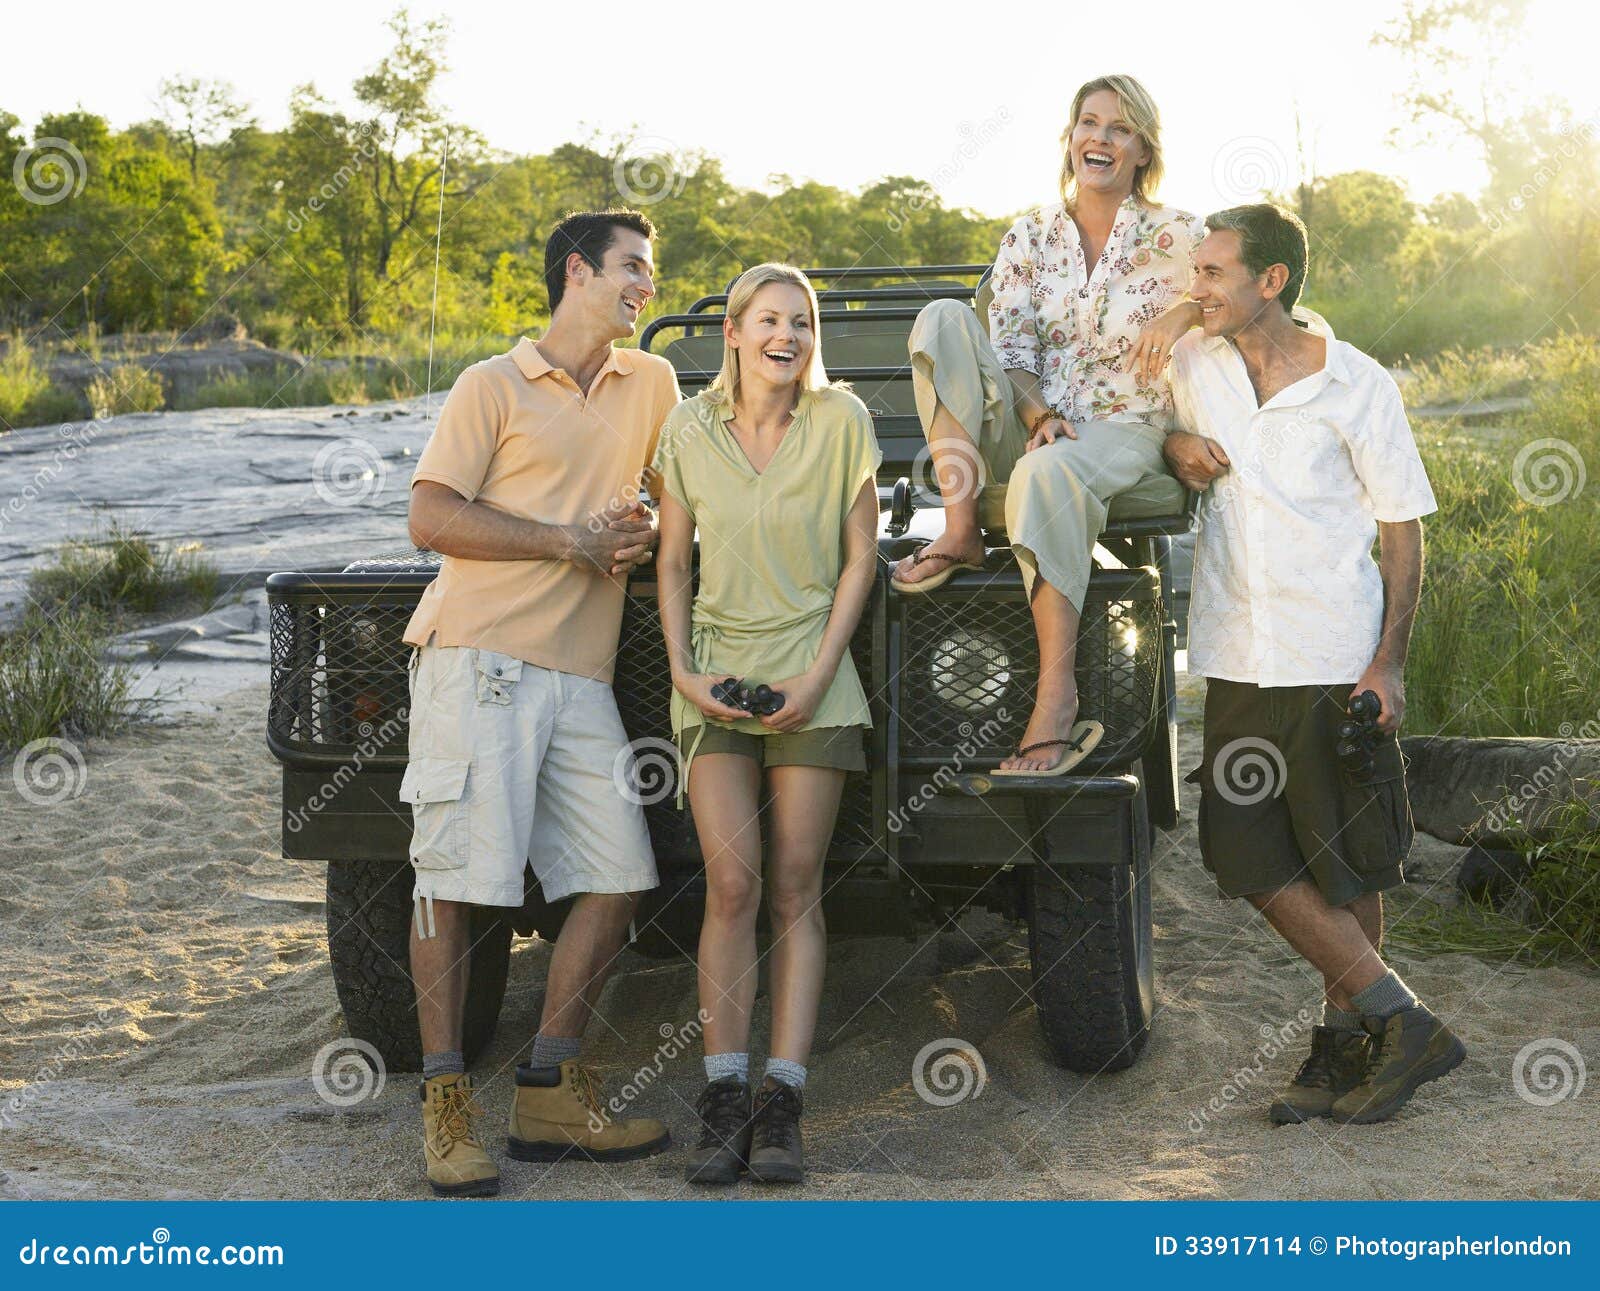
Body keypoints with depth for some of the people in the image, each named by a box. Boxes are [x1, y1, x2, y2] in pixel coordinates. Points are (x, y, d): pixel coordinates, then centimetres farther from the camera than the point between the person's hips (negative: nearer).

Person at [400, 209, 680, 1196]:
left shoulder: (652, 384, 16)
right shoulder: (493, 387, 1)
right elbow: (432, 520, -6)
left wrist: (644, 537, 2)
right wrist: (571, 540, -10)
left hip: (581, 672, 6)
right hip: (478, 660, -5)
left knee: (619, 877, 0)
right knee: (458, 875, -7)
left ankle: (549, 1095, 9)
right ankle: (446, 1103, 2)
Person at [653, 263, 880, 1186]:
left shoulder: (842, 422, -4)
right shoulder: (690, 431, 0)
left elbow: (859, 558, -1)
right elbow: (674, 563, 8)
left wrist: (816, 676, -10)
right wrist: (682, 669, -4)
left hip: (811, 677, -1)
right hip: (716, 675, 1)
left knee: (795, 892, 0)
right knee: (732, 883, -7)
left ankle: (782, 1108, 3)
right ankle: (724, 1104, -2)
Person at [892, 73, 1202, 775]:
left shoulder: (1174, 236, 3)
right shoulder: (1030, 237, 11)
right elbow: (1009, 353, 3)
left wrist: (1187, 310, -20)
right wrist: (1039, 415, -17)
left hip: (1127, 436, -4)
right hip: (1029, 428, 4)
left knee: (1049, 471, -40)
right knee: (944, 319, -18)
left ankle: (1058, 695, -43)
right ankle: (960, 528, -25)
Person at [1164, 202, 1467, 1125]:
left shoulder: (1357, 386, -5)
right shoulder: (1193, 363, 6)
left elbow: (1403, 525, -2)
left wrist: (1389, 663, -9)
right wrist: (1177, 449, -1)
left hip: (1336, 658, -5)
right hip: (1239, 657, 5)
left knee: (1349, 859, 2)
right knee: (1244, 849, 0)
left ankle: (1347, 1037, 13)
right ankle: (1400, 1020, 8)